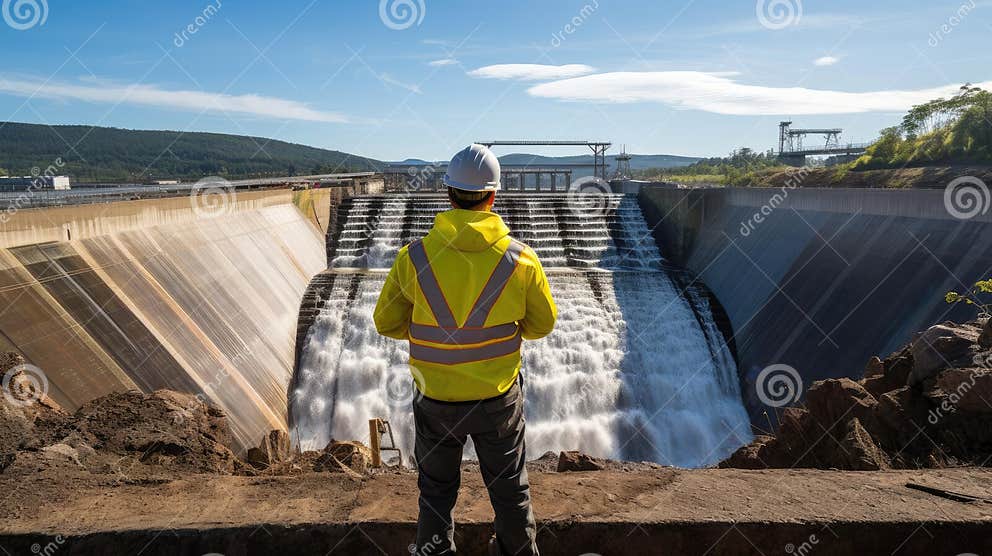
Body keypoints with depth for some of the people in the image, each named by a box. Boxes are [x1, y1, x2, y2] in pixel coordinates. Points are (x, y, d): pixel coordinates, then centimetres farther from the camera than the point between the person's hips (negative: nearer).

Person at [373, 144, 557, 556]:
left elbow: (386, 323, -4)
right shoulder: (521, 259, -15)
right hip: (499, 398, 1)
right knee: (510, 491, 23)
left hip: (436, 400, 0)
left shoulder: (414, 257, -15)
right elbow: (542, 324, -2)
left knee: (436, 493, 22)